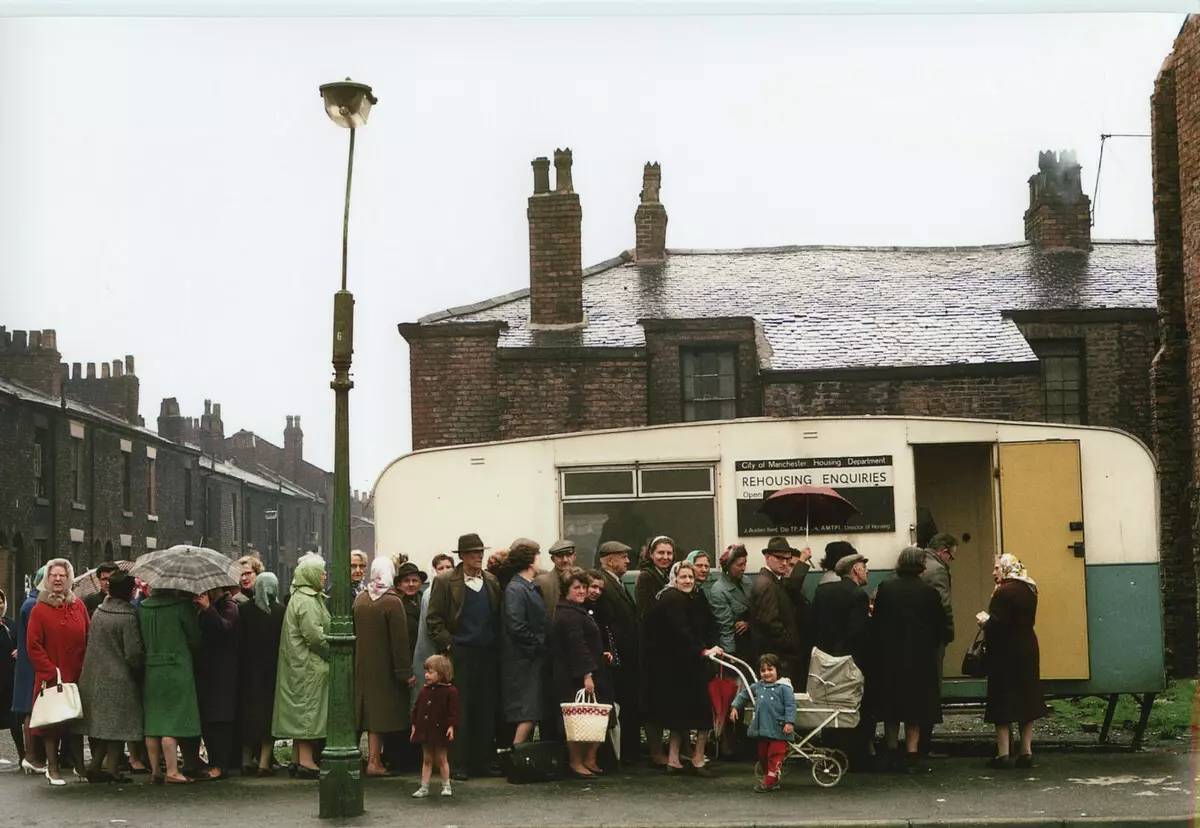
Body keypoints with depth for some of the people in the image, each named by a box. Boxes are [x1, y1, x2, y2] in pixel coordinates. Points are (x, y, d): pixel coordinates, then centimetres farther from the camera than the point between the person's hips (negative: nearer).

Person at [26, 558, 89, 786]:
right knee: (52, 721, 1)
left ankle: (79, 765, 18)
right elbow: (34, 646, -7)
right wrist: (50, 672, -13)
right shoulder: (40, 610, -4)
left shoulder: (78, 606, 8)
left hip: (78, 675, 4)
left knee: (77, 720, 9)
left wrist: (86, 667, 0)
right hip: (51, 678, -4)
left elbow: (89, 638, 10)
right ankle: (52, 769, 9)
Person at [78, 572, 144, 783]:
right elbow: (133, 654, -16)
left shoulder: (98, 612, 4)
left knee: (101, 724, 15)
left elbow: (91, 641, 13)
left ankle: (95, 766, 14)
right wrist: (140, 669, 2)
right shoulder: (128, 617, -16)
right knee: (118, 725, 2)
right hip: (119, 679, -7)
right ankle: (111, 769, 4)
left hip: (94, 677, 7)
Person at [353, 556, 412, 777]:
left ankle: (374, 757, 17)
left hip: (362, 665, 6)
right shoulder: (392, 602, -17)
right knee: (380, 711, -1)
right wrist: (405, 671, -12)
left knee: (371, 711, 13)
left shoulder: (359, 599, 2)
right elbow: (400, 640, -16)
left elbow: (354, 632, 11)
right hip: (384, 667, -6)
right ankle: (374, 761, -1)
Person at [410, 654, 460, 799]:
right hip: (425, 730, 5)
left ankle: (446, 786, 19)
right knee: (426, 759, 9)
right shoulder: (424, 691, 8)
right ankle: (424, 787, 12)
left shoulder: (450, 691, -10)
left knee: (441, 759, 5)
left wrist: (451, 726, -20)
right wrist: (414, 726, 11)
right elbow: (417, 709, 14)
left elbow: (454, 711, -12)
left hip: (440, 731, -5)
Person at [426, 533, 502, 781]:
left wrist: (498, 645, 3)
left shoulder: (492, 581, 12)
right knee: (460, 710, -3)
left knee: (486, 711, 5)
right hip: (460, 655, -4)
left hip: (488, 655, 4)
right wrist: (447, 644, -9)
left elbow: (498, 617, 13)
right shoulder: (445, 581, 1)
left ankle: (484, 762, 12)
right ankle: (459, 764, 2)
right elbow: (434, 618, -2)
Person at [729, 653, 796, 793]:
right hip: (762, 729, 6)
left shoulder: (784, 687, -10)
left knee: (775, 754, -5)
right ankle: (767, 775, 28)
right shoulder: (757, 686, 8)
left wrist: (790, 722, -21)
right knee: (762, 754, 14)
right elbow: (743, 694, 25)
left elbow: (790, 706, -13)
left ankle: (769, 781, -3)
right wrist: (735, 707, 20)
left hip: (778, 729, -6)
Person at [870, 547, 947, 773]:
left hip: (889, 655, 2)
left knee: (890, 705, 13)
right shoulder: (929, 593, -9)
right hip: (919, 658, -2)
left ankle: (892, 754, 15)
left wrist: (878, 648, 8)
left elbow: (875, 622, -2)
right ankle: (911, 755, 2)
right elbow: (940, 628, -1)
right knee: (915, 708, 6)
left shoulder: (885, 588, -6)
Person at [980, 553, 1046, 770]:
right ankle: (1026, 752, 14)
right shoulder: (1029, 590, 8)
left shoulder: (1004, 592, -18)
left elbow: (997, 624, -23)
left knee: (1002, 703, -2)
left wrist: (984, 622, -3)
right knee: (1026, 700, 12)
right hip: (1028, 649, 8)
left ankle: (1003, 754, -2)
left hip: (1006, 653, -8)